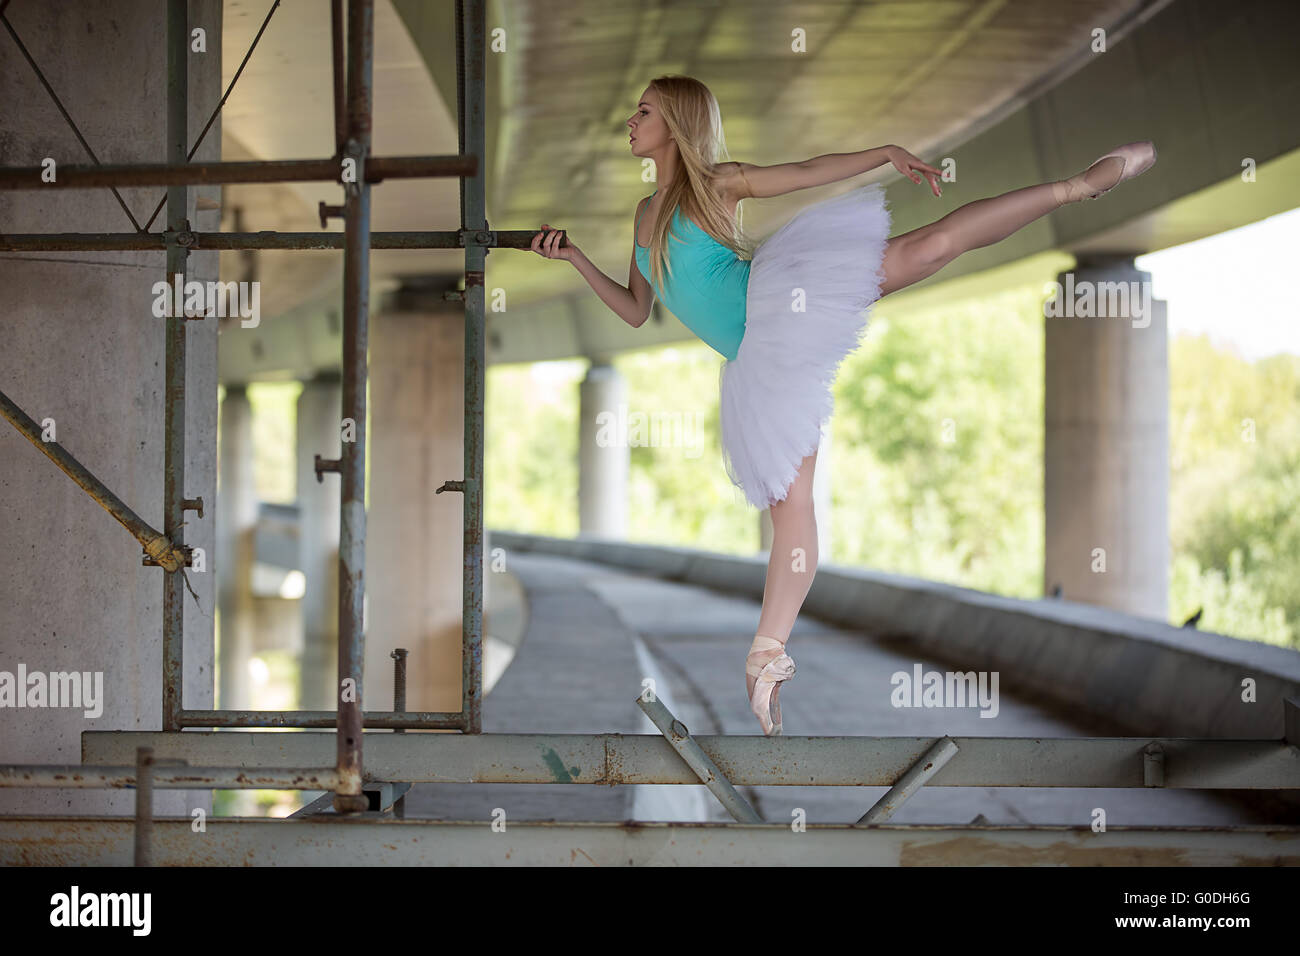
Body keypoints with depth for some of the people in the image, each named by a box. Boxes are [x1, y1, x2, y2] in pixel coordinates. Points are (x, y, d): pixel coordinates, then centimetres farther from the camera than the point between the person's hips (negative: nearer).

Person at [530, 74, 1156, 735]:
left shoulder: (715, 183, 5)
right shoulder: (646, 214, 23)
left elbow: (807, 172, 0)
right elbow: (636, 310, 26)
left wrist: (886, 153, -12)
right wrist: (575, 259, 18)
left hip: (778, 297, -4)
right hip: (758, 356, 5)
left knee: (931, 244, -22)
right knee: (789, 499, -1)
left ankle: (1076, 186, -16)